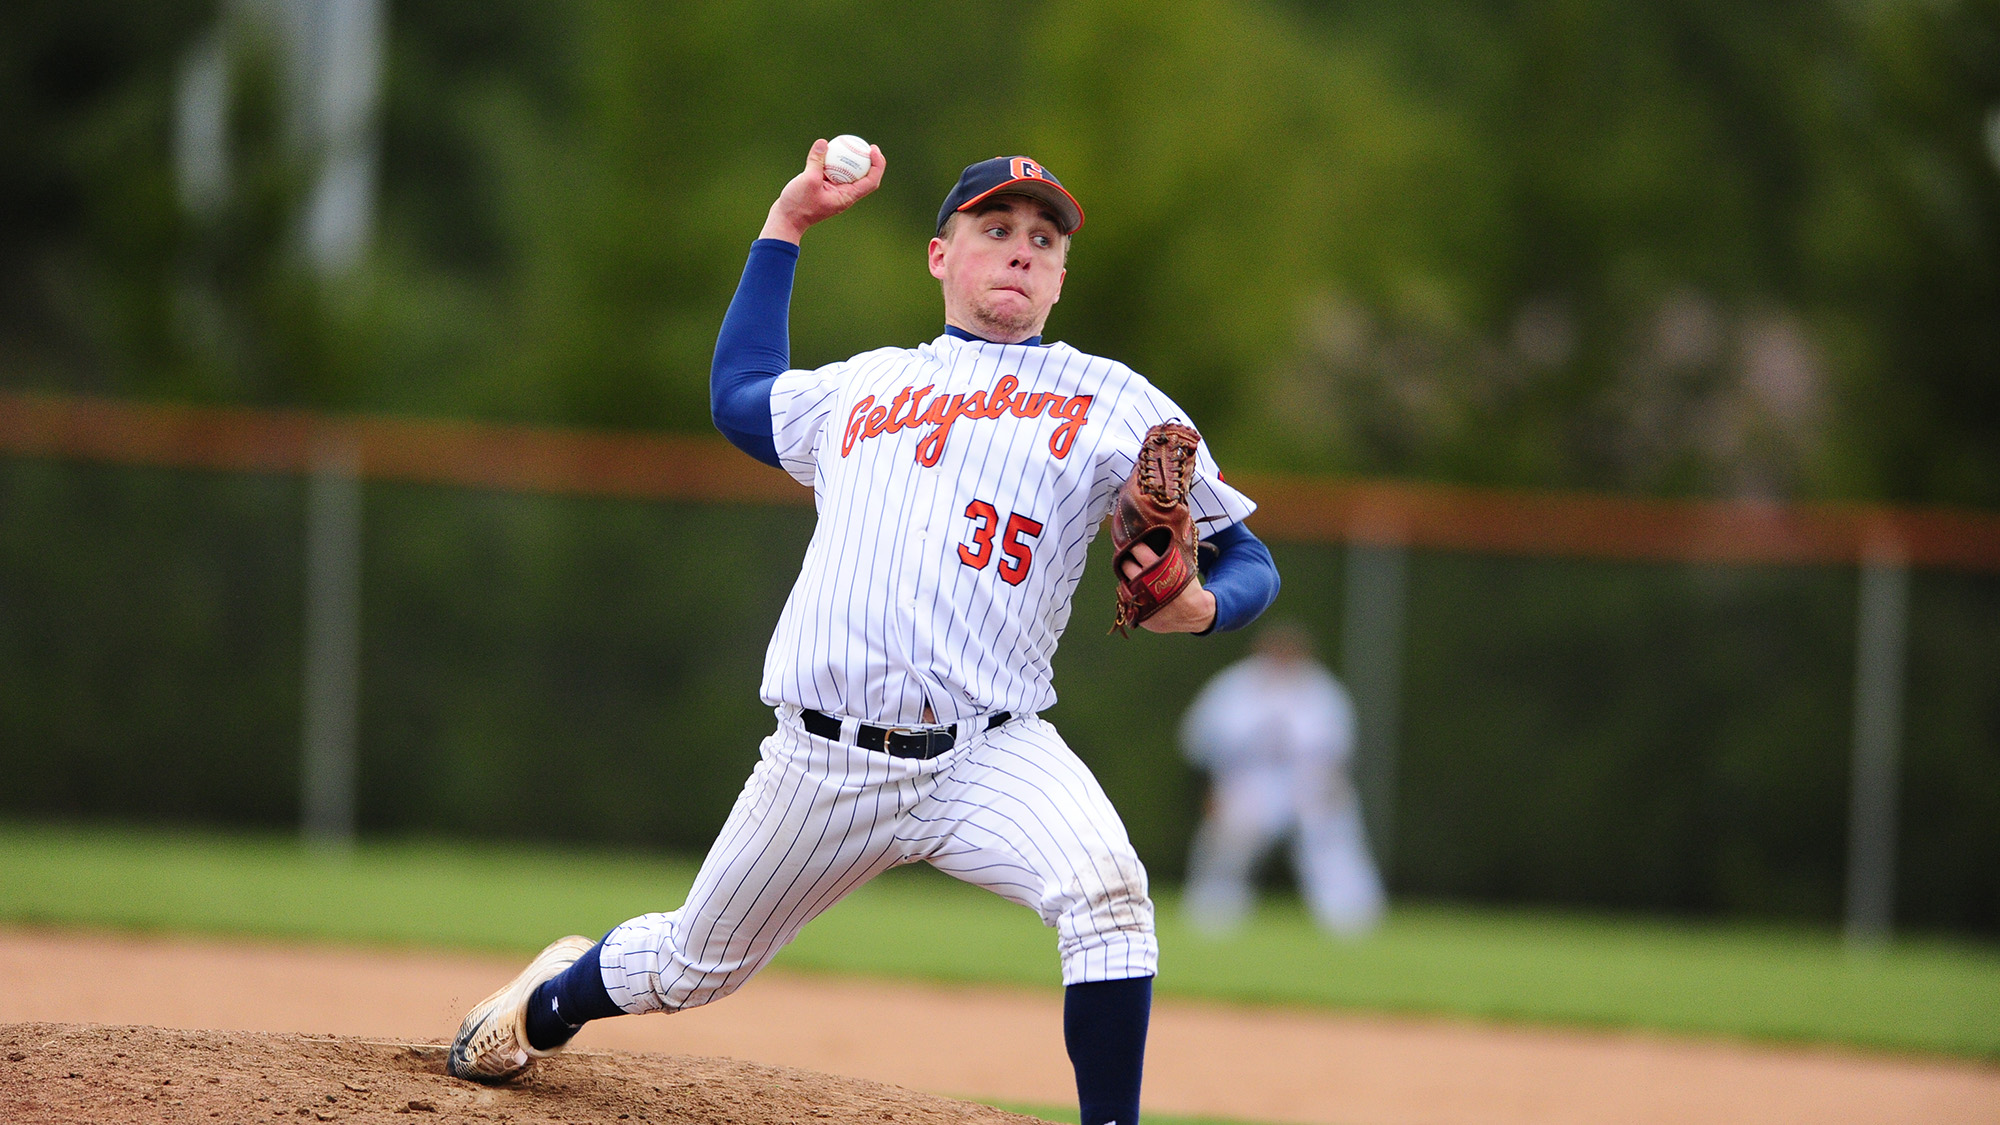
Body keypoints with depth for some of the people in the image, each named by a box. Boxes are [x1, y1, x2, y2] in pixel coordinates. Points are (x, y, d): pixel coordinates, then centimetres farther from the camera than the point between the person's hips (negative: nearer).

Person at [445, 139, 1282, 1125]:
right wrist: (787, 223, 34)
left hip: (989, 758, -3)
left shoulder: (1111, 404, 7)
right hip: (822, 764, 3)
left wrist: (1199, 607, -19)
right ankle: (551, 1000, 49)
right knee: (690, 970, 16)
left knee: (1107, 895, -32)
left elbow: (1247, 561, 5)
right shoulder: (860, 388, 18)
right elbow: (738, 393, 38)